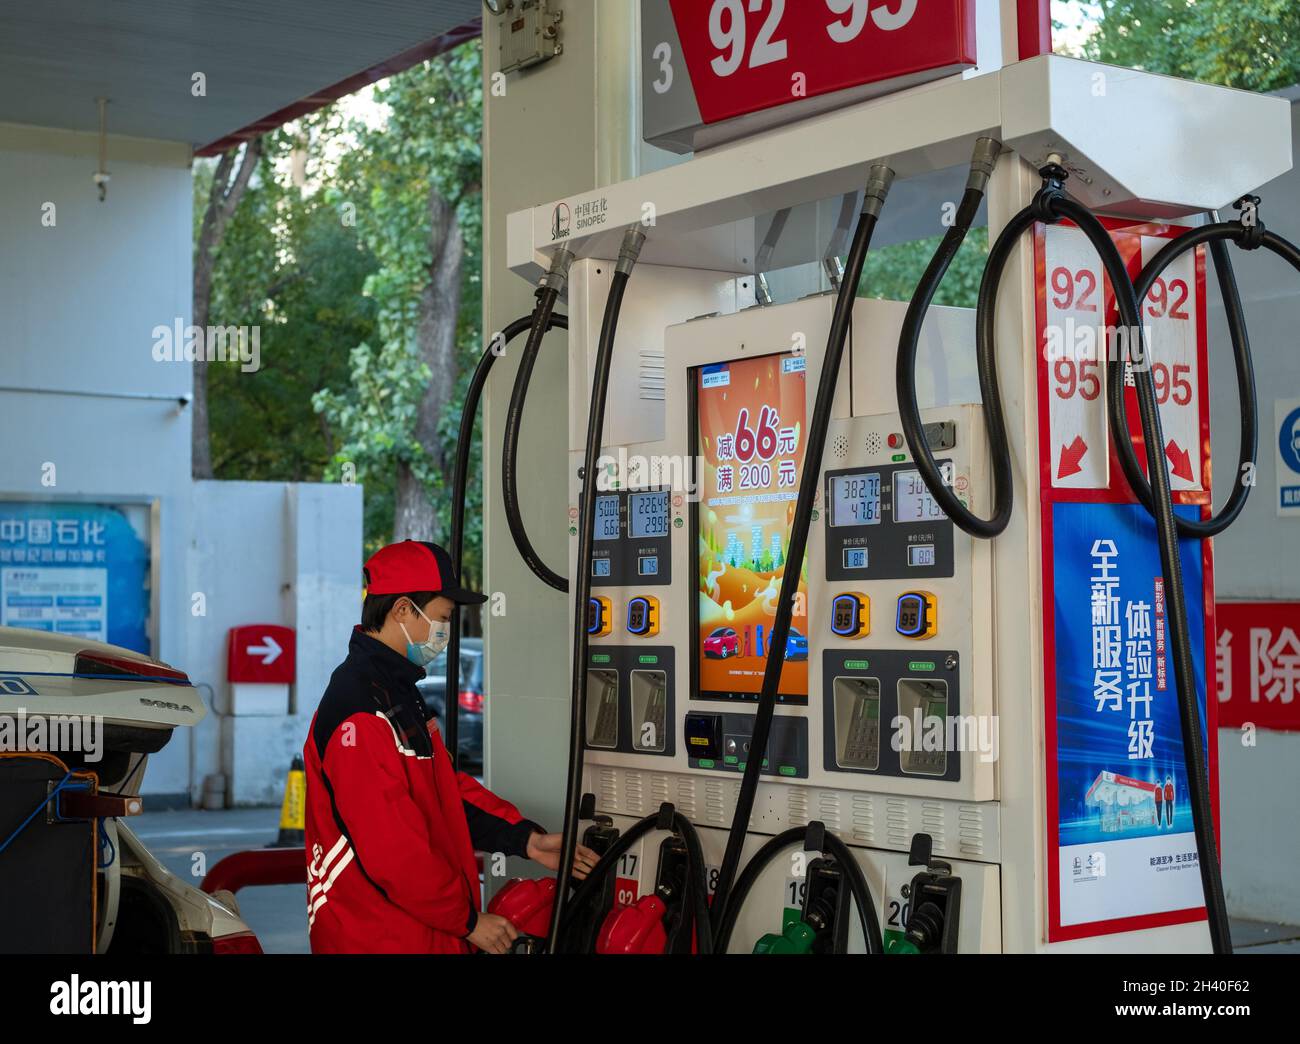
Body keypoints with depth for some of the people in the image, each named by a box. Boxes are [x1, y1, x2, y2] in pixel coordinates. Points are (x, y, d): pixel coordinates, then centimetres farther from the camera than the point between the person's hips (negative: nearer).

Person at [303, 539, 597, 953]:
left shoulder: (396, 690, 12)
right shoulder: (359, 713, -21)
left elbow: (445, 788, 15)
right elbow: (392, 849, -23)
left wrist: (526, 838, 4)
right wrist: (468, 920, -15)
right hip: (377, 938, -10)